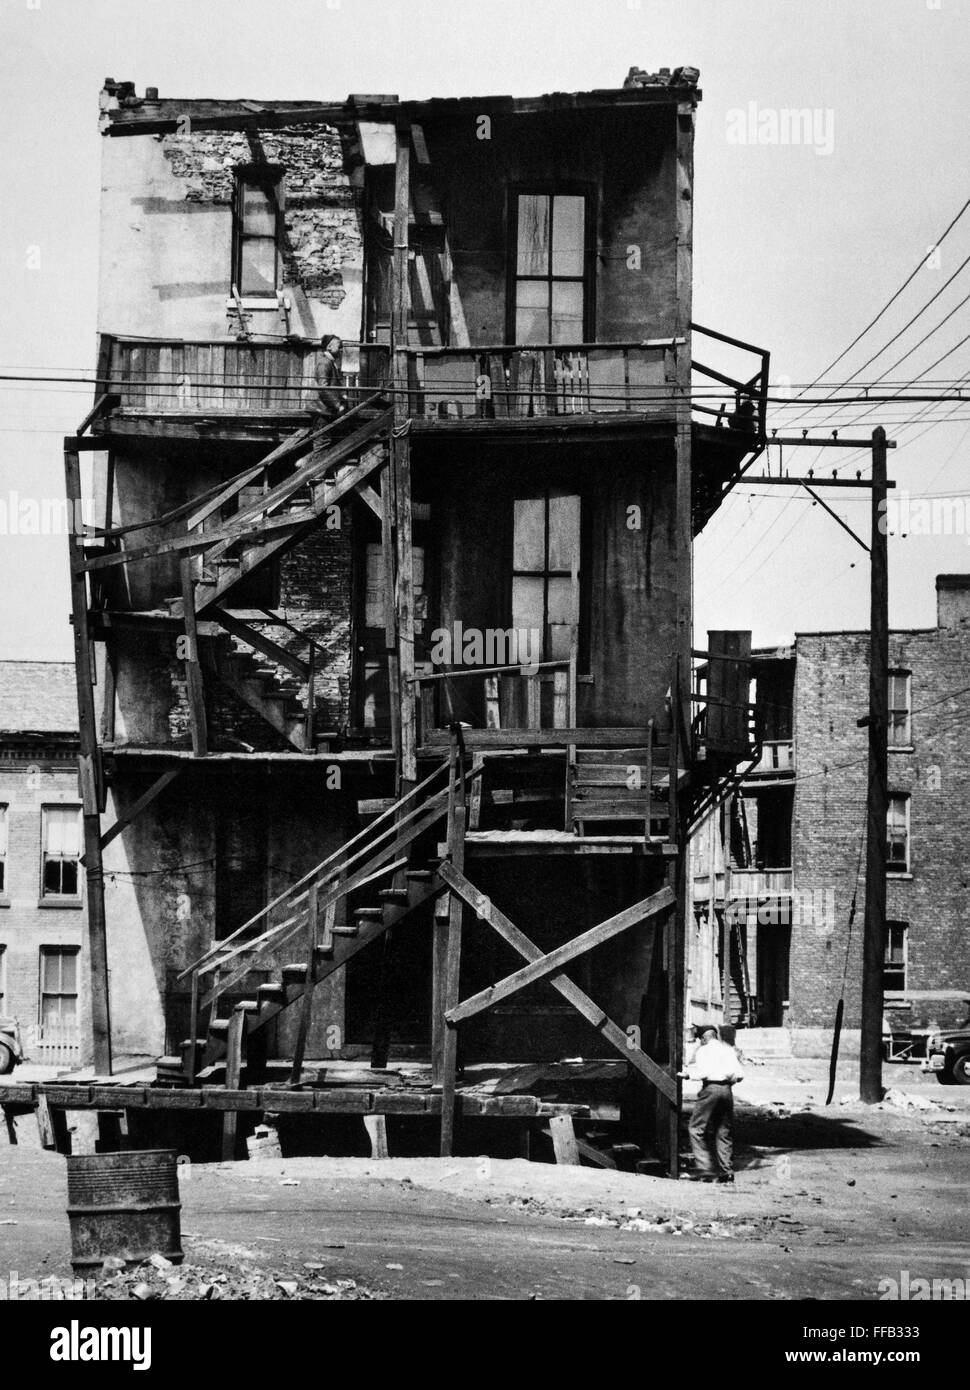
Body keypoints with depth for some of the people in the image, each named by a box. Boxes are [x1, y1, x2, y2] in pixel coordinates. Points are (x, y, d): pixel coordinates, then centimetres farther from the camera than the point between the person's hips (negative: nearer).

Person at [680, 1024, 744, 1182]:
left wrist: (687, 1074, 5)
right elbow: (739, 1075, 7)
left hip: (710, 1088, -5)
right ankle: (727, 1172, 7)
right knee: (724, 1132, 11)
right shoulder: (728, 1050, 15)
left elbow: (703, 1073, -11)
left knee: (696, 1129, 2)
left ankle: (704, 1169, -7)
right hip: (726, 1090, 5)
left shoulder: (703, 1050, 2)